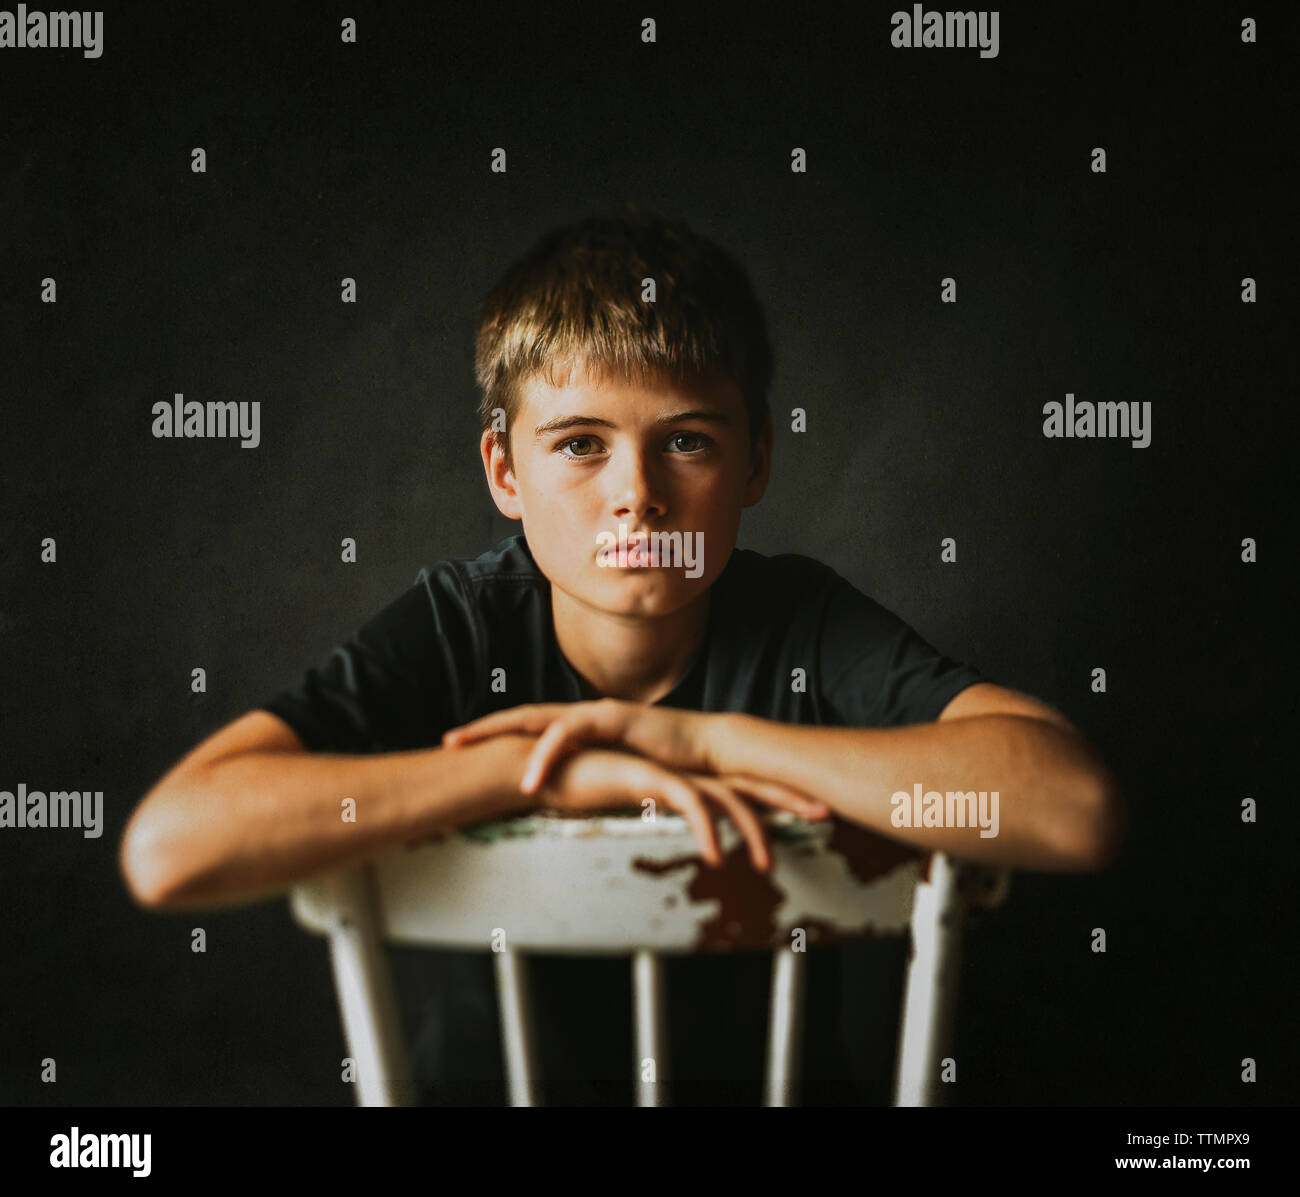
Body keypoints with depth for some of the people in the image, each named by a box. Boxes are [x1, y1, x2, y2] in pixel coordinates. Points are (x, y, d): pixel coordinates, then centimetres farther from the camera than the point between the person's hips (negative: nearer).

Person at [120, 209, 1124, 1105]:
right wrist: (550, 769, -25)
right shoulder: (455, 631, -10)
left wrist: (704, 736, -25)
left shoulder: (807, 626, -10)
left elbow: (1077, 807, -24)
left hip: (787, 1084, 0)